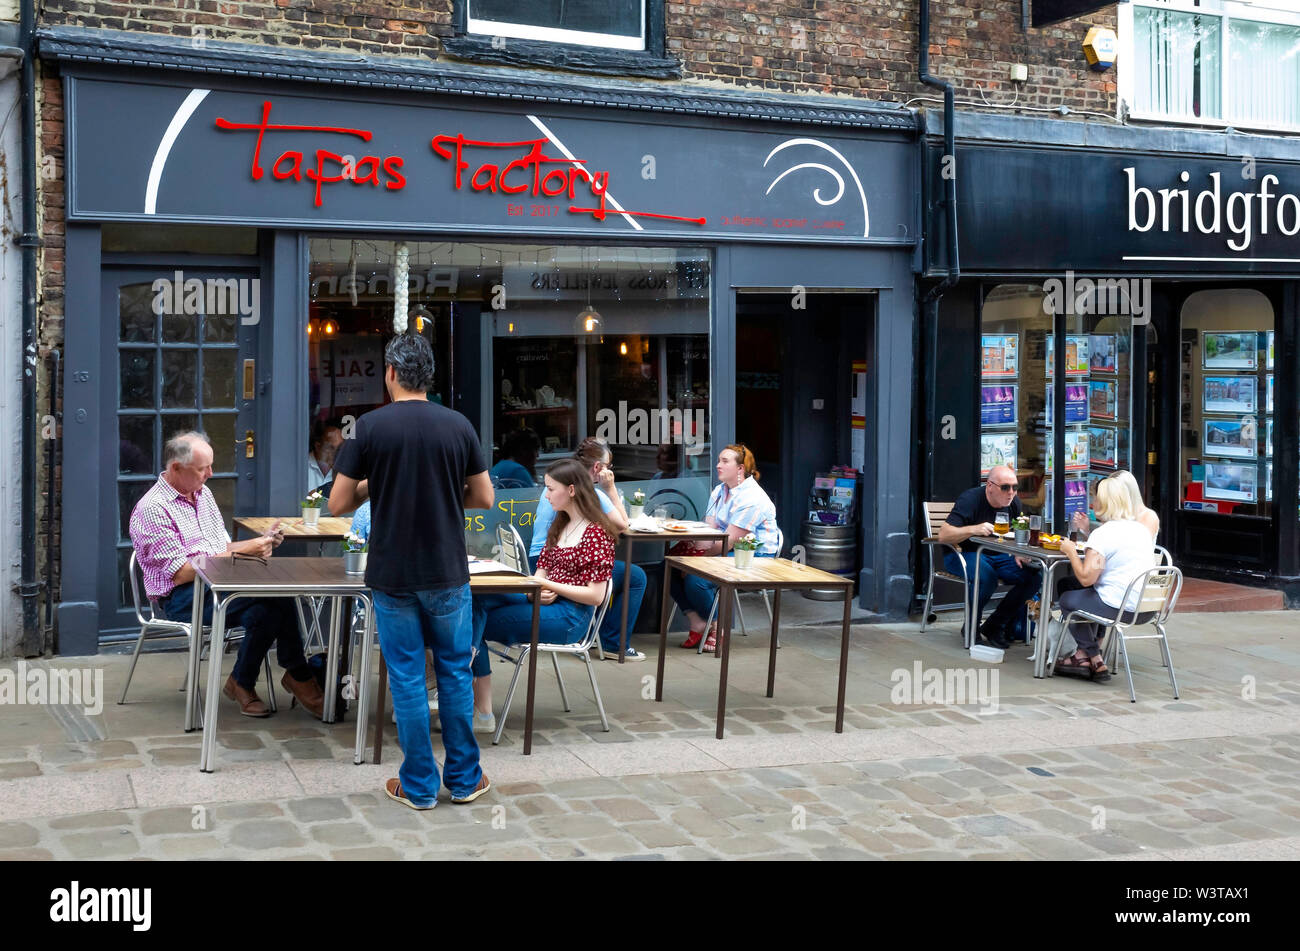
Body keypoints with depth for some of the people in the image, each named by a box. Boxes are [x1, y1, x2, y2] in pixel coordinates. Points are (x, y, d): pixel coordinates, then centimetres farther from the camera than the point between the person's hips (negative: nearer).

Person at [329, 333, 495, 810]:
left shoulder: (369, 426, -8)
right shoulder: (458, 425, -2)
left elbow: (339, 503, -6)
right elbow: (483, 498, 3)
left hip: (393, 577, -2)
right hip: (447, 574, 2)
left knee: (407, 680, 7)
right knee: (455, 674, 14)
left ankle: (419, 785, 15)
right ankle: (464, 778, 21)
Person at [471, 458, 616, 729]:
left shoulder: (596, 533, -9)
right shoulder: (559, 526, 19)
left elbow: (595, 595, -13)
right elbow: (542, 569, 16)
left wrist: (549, 585, -16)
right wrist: (538, 587, -8)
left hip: (570, 616, -8)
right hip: (544, 602, 8)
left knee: (476, 623, -16)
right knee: (478, 600, -19)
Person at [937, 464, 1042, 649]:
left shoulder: (1013, 503, 2)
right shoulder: (970, 499, -17)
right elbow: (943, 535, -25)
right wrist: (974, 529, -40)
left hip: (997, 556, 7)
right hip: (963, 555, -6)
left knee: (1034, 575, -18)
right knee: (987, 577, -38)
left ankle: (995, 626, -8)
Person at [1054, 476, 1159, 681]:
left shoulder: (1103, 534, -15)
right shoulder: (1142, 529, 10)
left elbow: (1086, 578, -16)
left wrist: (1071, 551, -2)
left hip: (1120, 608, -9)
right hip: (1147, 609, 9)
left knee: (1067, 599, 15)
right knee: (1089, 597, 30)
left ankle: (1095, 661, 18)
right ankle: (1084, 653, 27)